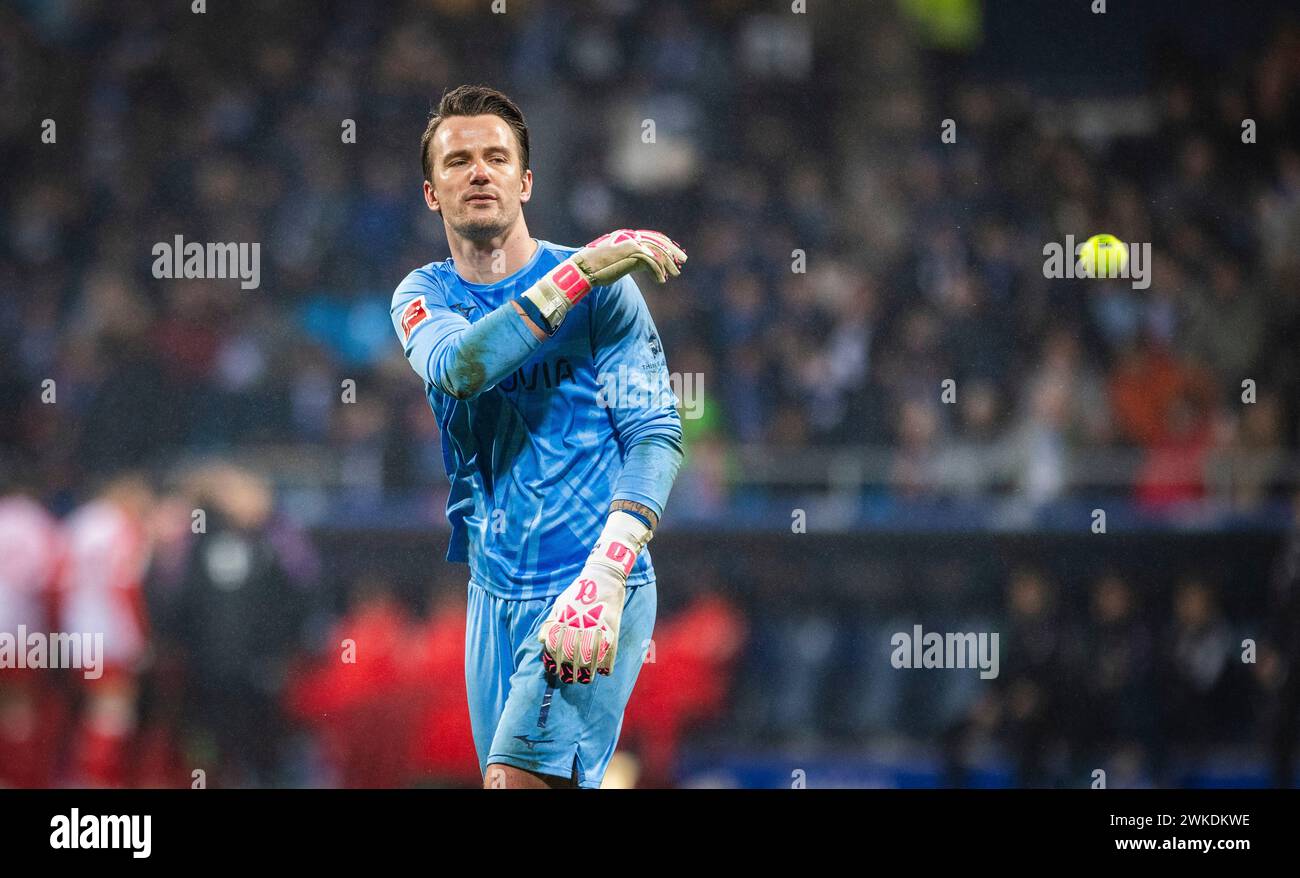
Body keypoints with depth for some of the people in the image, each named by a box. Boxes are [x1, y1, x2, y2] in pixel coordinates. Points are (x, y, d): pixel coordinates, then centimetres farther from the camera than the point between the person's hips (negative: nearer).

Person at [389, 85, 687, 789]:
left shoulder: (606, 288, -4)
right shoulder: (423, 295, 8)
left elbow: (656, 437, -11)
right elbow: (459, 366, -16)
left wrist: (604, 579, -25)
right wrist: (582, 271, -23)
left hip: (590, 599, -5)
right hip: (493, 597, 5)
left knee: (517, 777, -21)